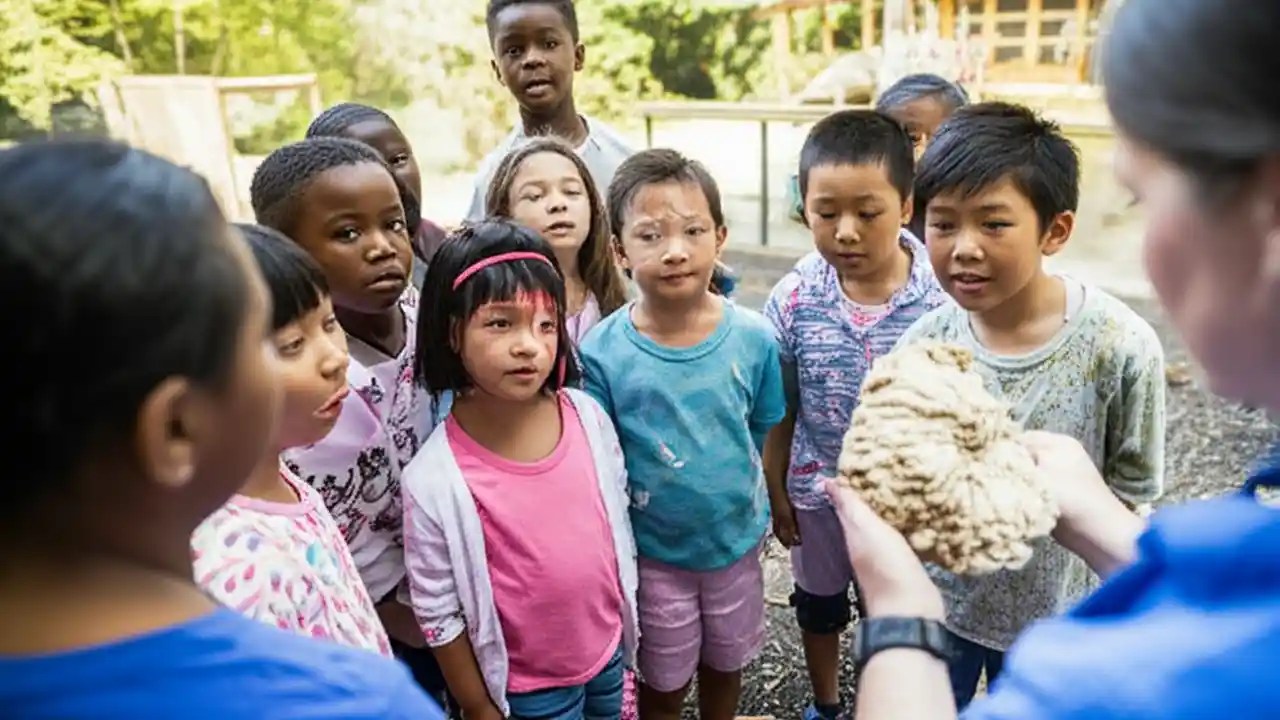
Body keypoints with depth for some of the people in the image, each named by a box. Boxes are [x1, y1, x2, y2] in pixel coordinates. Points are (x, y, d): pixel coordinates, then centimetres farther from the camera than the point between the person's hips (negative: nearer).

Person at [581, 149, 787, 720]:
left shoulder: (753, 336, -15)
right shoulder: (602, 352, -20)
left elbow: (763, 432, -1)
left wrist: (745, 499, 0)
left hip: (739, 539, 2)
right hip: (653, 551, -2)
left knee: (725, 663, 26)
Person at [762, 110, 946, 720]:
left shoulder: (941, 296, -22)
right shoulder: (794, 298, -16)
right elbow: (781, 408, -5)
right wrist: (773, 488, 1)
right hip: (818, 489, 2)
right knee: (819, 603, 24)